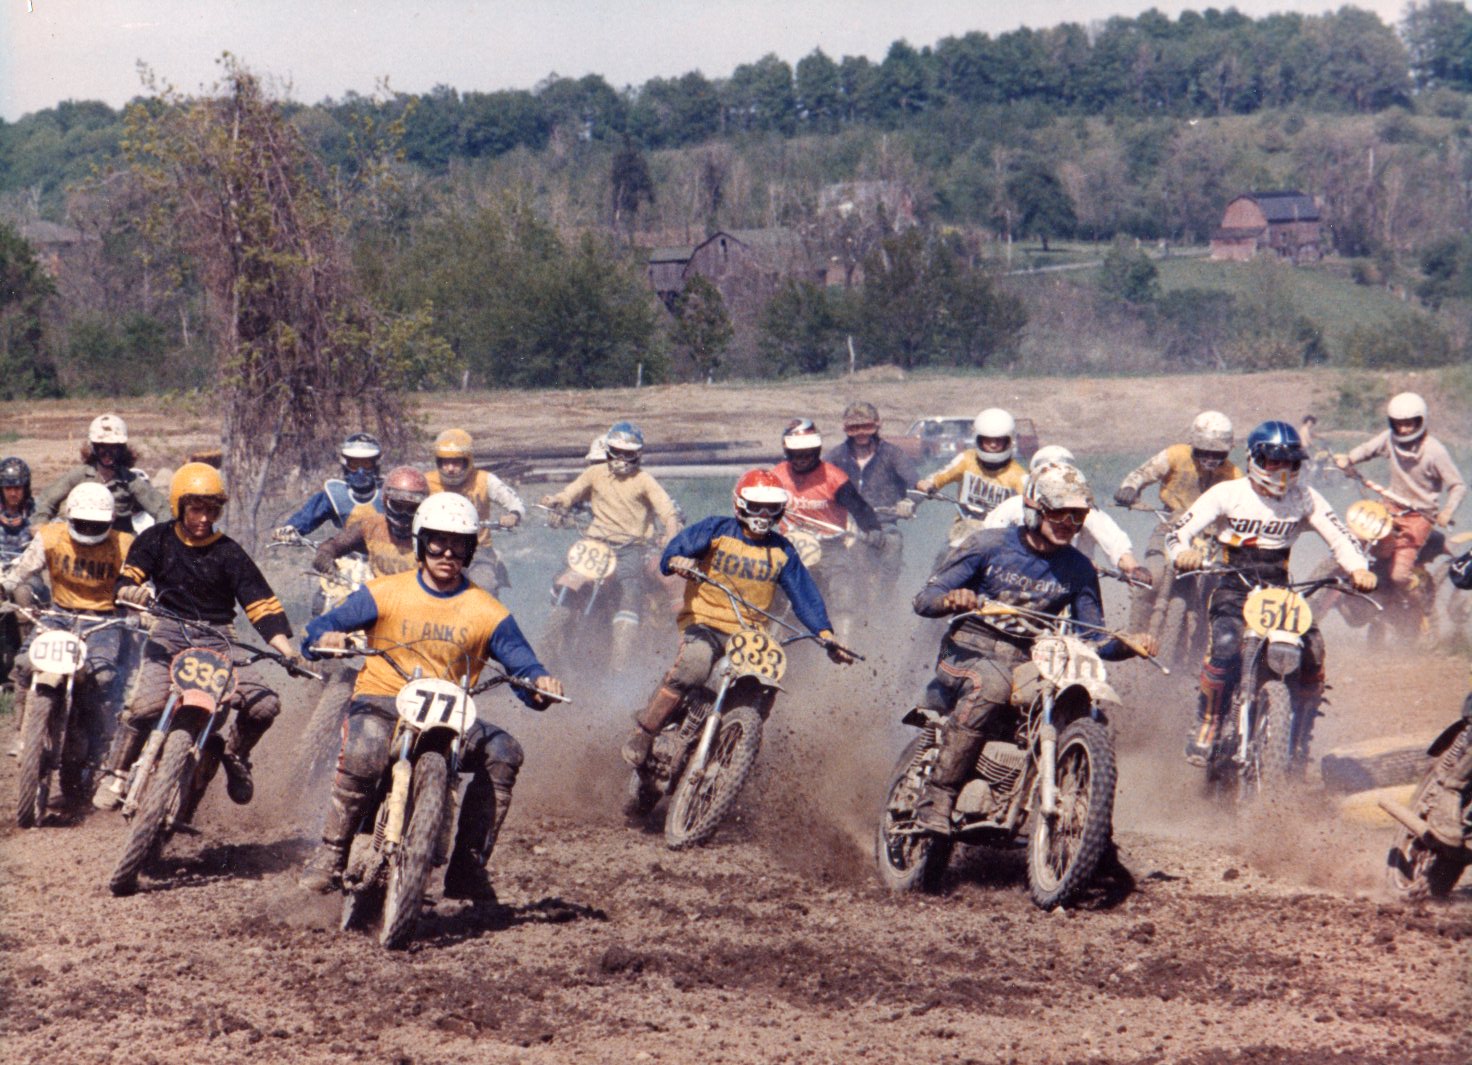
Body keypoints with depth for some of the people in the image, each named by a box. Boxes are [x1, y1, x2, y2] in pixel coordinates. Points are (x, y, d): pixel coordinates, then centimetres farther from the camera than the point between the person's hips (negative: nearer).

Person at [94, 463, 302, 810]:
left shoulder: (229, 553, 3)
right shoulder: (157, 539, 4)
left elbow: (262, 605, 0)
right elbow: (127, 577, -3)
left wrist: (286, 649, -13)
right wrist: (130, 591, -29)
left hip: (216, 640, 2)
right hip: (169, 634, -2)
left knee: (265, 705, -14)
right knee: (147, 703, -28)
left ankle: (235, 755, 16)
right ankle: (115, 775, -14)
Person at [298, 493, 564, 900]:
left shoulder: (487, 612, 6)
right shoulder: (385, 593, 3)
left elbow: (520, 662, 0)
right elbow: (320, 629, -2)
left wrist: (540, 682, -24)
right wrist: (327, 638, -28)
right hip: (380, 703, -2)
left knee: (504, 751, -24)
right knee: (363, 748, -37)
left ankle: (468, 865, -15)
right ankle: (331, 852, -20)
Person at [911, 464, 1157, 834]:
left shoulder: (1077, 569, 10)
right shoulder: (988, 545, 0)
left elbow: (1093, 637, 11)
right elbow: (924, 598, -3)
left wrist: (1128, 644, -12)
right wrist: (950, 599, -27)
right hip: (969, 654, -4)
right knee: (992, 684, -38)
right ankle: (937, 796, -35)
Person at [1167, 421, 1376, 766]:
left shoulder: (1305, 498, 6)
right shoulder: (1227, 494, -2)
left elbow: (1339, 536, 5)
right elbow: (1178, 529, -8)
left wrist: (1358, 569, -16)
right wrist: (1182, 553, -32)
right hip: (1233, 589, -2)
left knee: (1312, 647, -20)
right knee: (1225, 645, -32)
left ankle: (1300, 736, 0)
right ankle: (1206, 727, -17)